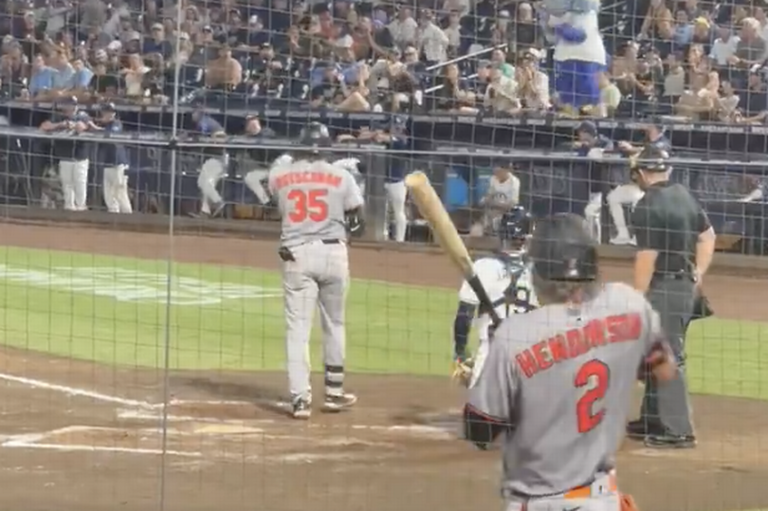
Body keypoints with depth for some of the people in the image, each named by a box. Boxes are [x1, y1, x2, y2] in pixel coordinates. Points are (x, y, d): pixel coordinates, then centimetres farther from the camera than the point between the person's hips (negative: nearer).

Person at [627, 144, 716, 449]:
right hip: (686, 286, 9)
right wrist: (697, 278, 19)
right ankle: (653, 421, 27)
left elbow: (647, 256, -19)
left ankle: (678, 430, -5)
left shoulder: (648, 205, -16)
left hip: (663, 287, -9)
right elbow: (708, 236, 16)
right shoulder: (684, 196, 10)